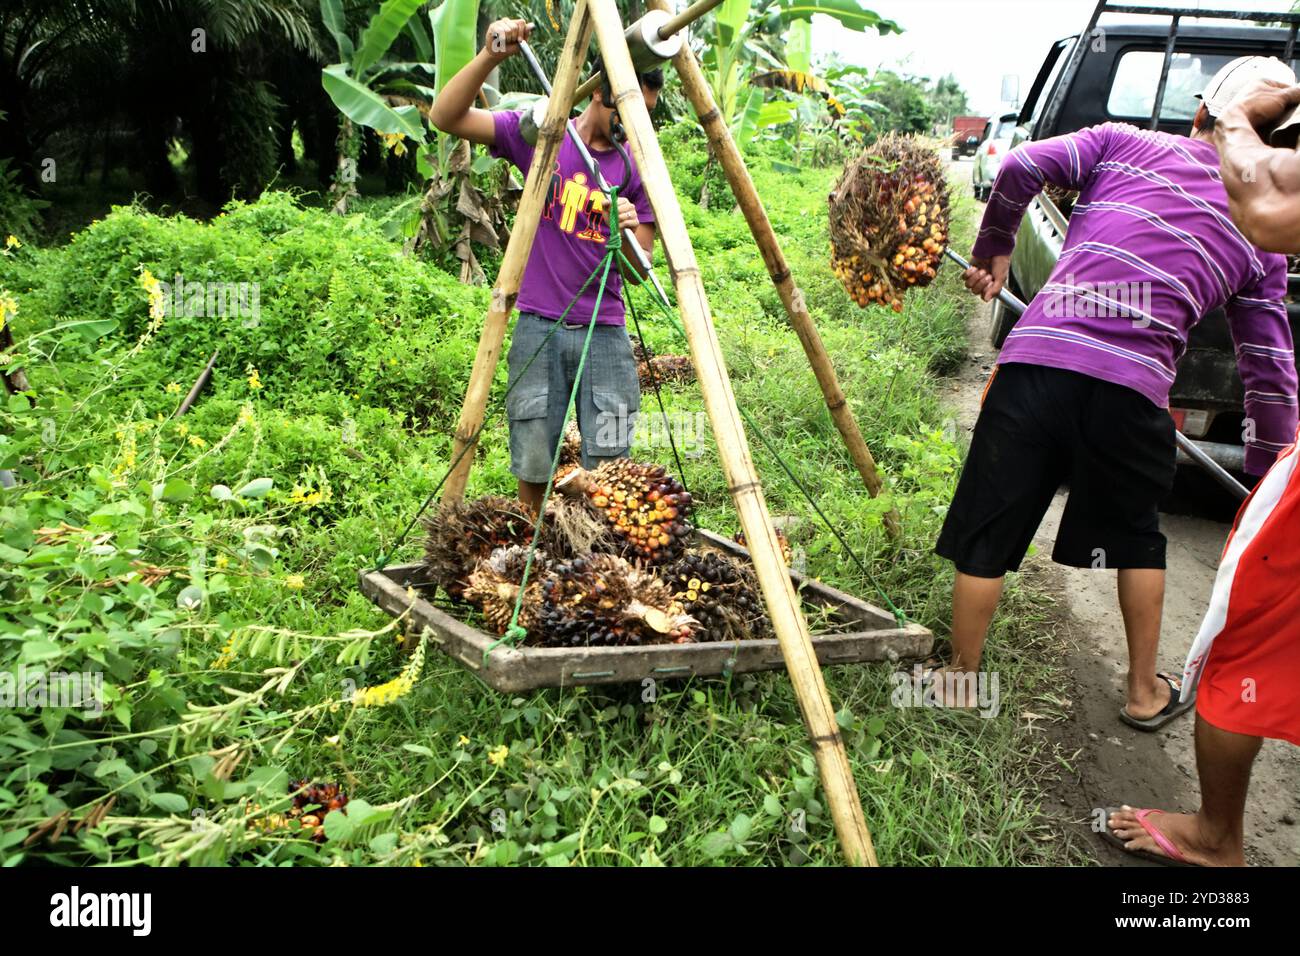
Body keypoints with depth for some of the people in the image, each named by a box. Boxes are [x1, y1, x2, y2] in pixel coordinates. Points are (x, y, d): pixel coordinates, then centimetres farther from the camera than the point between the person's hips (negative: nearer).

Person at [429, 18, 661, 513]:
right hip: (538, 327, -1)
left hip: (604, 333, 1)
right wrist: (490, 56, -20)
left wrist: (627, 237, -19)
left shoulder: (638, 167, 5)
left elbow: (639, 271, 4)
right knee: (534, 469, 4)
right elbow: (446, 116, -6)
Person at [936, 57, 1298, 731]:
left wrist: (992, 252, 17)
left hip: (1036, 359, -1)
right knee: (1135, 538, 26)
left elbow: (1021, 167, 1)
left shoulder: (1125, 143, 13)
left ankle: (960, 681, 24)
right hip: (1133, 390, 1)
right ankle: (1145, 692, 37)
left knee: (987, 535, 12)